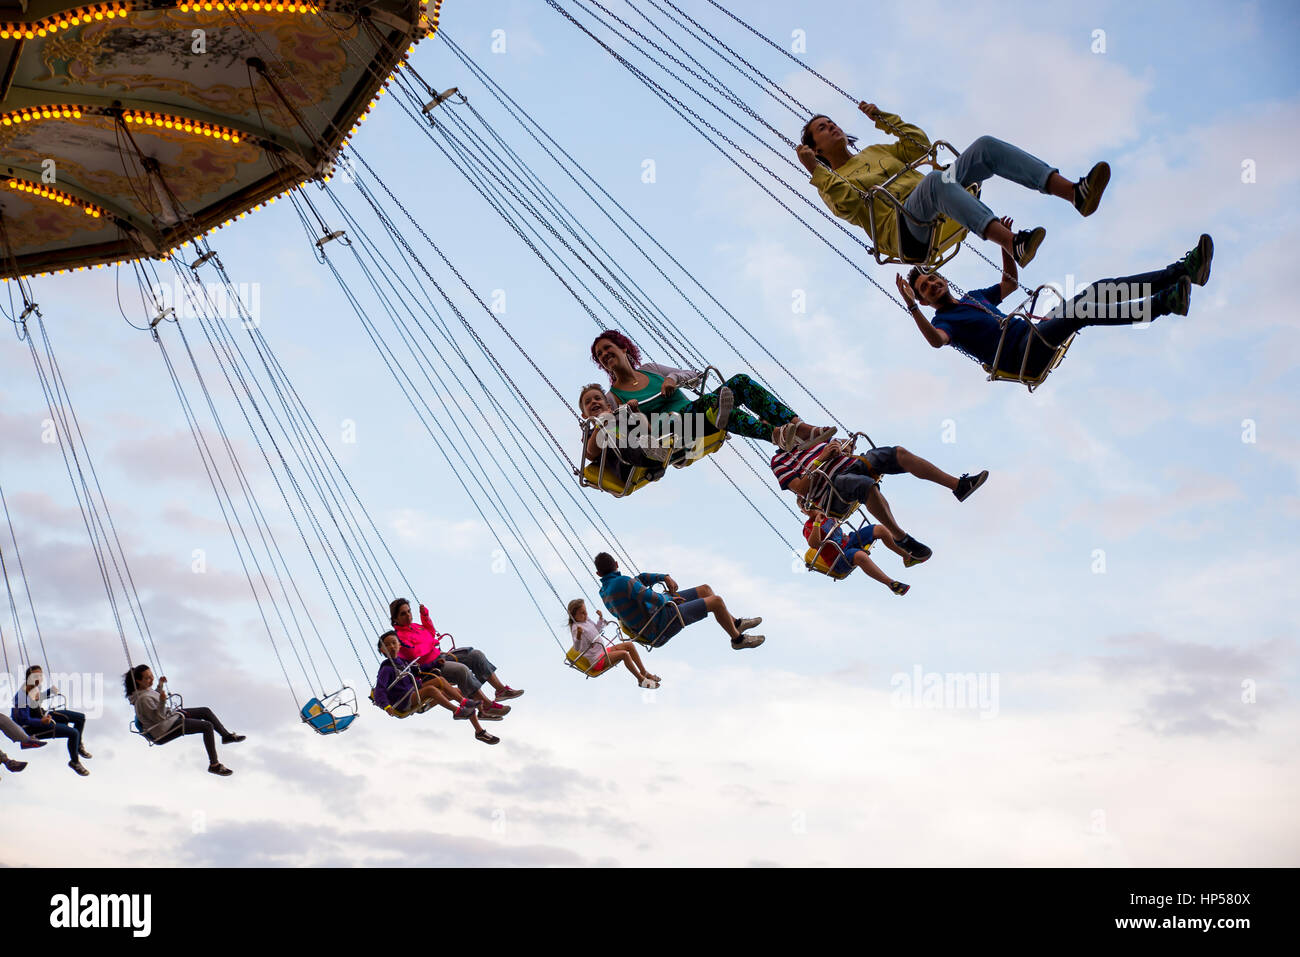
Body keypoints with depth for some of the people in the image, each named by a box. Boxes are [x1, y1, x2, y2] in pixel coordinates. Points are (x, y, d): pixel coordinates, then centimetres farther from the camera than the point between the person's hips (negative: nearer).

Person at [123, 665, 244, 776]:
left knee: (206, 711, 14)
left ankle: (227, 735, 33)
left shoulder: (146, 688, -1)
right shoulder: (143, 699, -30)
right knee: (207, 726, -17)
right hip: (165, 730, -10)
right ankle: (214, 765, -9)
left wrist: (160, 685, 10)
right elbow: (159, 718, -26)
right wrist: (162, 701, -39)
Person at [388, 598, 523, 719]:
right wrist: (430, 643, -9)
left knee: (476, 654, -1)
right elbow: (415, 653, -25)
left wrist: (425, 615, 17)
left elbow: (431, 633, 29)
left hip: (440, 656, 10)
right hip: (430, 667, -10)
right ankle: (487, 706, -32)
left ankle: (501, 689, 0)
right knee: (462, 670, -33)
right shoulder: (398, 636, -14)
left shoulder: (413, 626, 13)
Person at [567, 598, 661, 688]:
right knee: (624, 654, -25)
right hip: (597, 660, -10)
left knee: (630, 645, 4)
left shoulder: (586, 619, 6)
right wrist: (578, 636, -52)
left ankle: (644, 672, 8)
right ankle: (641, 680, -14)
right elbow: (577, 648, -33)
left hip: (603, 650, 10)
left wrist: (601, 618, 6)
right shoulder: (576, 628, -22)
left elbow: (597, 629, 24)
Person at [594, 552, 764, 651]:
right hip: (663, 623, -10)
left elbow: (641, 579, 17)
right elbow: (655, 600, -31)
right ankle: (737, 638, 14)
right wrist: (667, 599, -8)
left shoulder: (604, 593, 4)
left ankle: (736, 623, 32)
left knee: (705, 589, 16)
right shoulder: (623, 582, -28)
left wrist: (664, 577, 5)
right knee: (716, 601, -10)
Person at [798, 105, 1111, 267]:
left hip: (940, 211, 7)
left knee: (985, 146, -15)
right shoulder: (830, 183, 15)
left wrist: (882, 117, 30)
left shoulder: (876, 151, 35)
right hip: (905, 229, -7)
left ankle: (1075, 193, -32)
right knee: (935, 179, -40)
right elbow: (847, 205, -6)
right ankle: (1012, 244, -60)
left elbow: (919, 144, 31)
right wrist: (815, 172, -12)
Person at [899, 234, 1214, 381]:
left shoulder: (974, 296, 28)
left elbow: (1010, 282, 40)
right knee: (1080, 308, -32)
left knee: (1100, 289, -7)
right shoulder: (945, 319, 3)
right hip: (1022, 354, -9)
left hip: (1034, 333, 9)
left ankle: (1183, 270, -17)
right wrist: (912, 307, -34)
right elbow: (936, 339, -22)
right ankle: (1163, 304, -47)